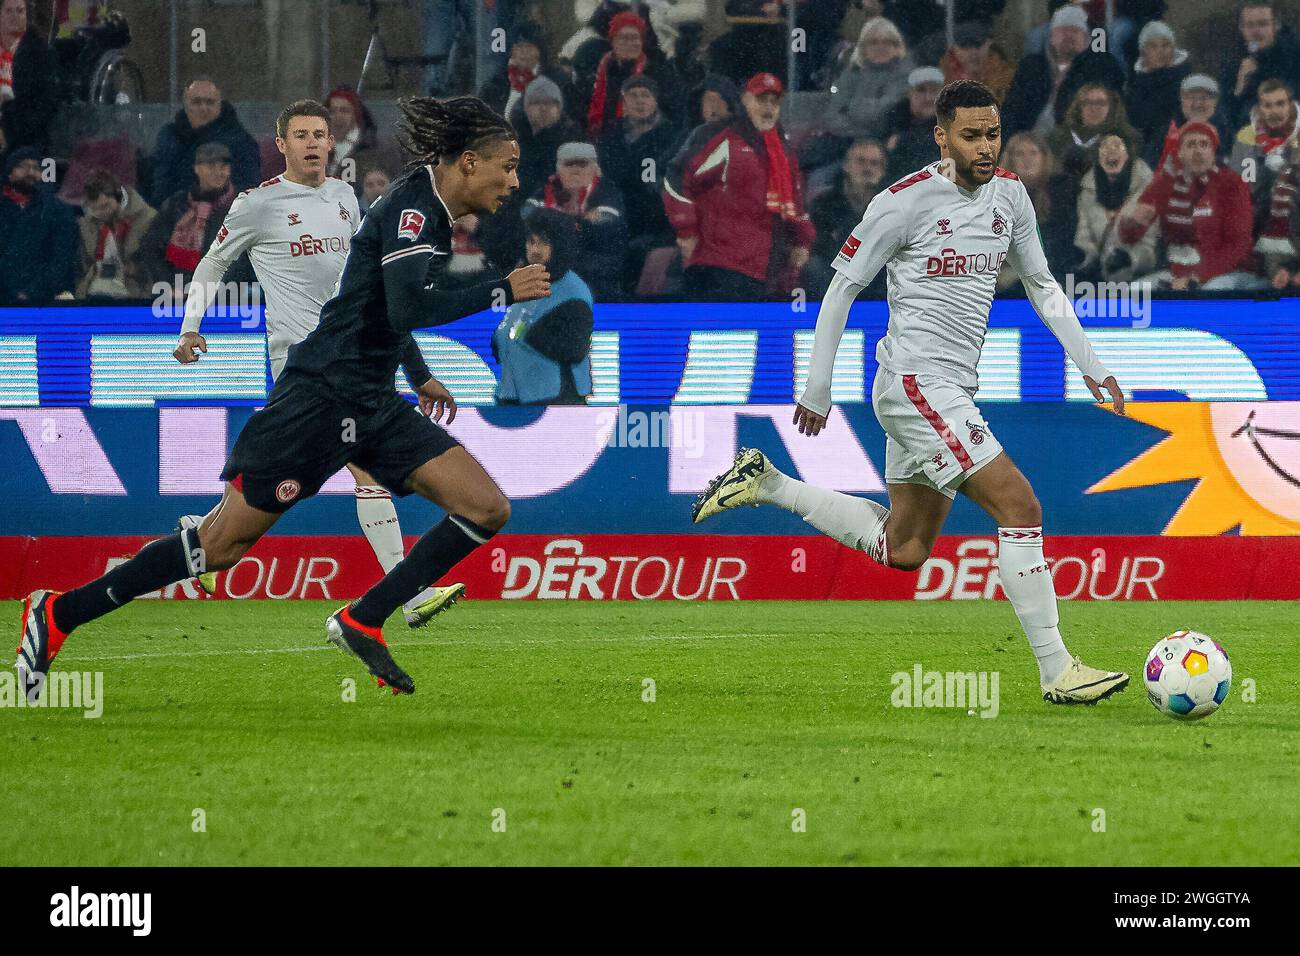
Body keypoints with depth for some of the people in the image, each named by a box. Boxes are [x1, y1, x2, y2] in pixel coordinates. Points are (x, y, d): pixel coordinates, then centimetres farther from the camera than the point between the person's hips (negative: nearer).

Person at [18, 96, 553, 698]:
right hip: (318, 399, -9)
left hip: (373, 407, 9)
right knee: (221, 545, -6)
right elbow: (409, 309, -29)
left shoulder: (430, 213, 12)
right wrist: (502, 291, -20)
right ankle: (56, 614, 6)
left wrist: (417, 377, 33)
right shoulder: (411, 207, -15)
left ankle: (360, 624, 1)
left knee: (486, 509, -5)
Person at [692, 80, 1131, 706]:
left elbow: (1042, 286, 21)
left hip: (952, 391, 9)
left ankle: (765, 484, 27)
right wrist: (816, 390, -3)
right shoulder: (907, 201, -12)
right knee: (1020, 508, -16)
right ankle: (1056, 671, -13)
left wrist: (1091, 367, 15)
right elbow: (842, 286, -5)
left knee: (903, 550, 16)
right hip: (915, 380, -9)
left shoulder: (1008, 196, 9)